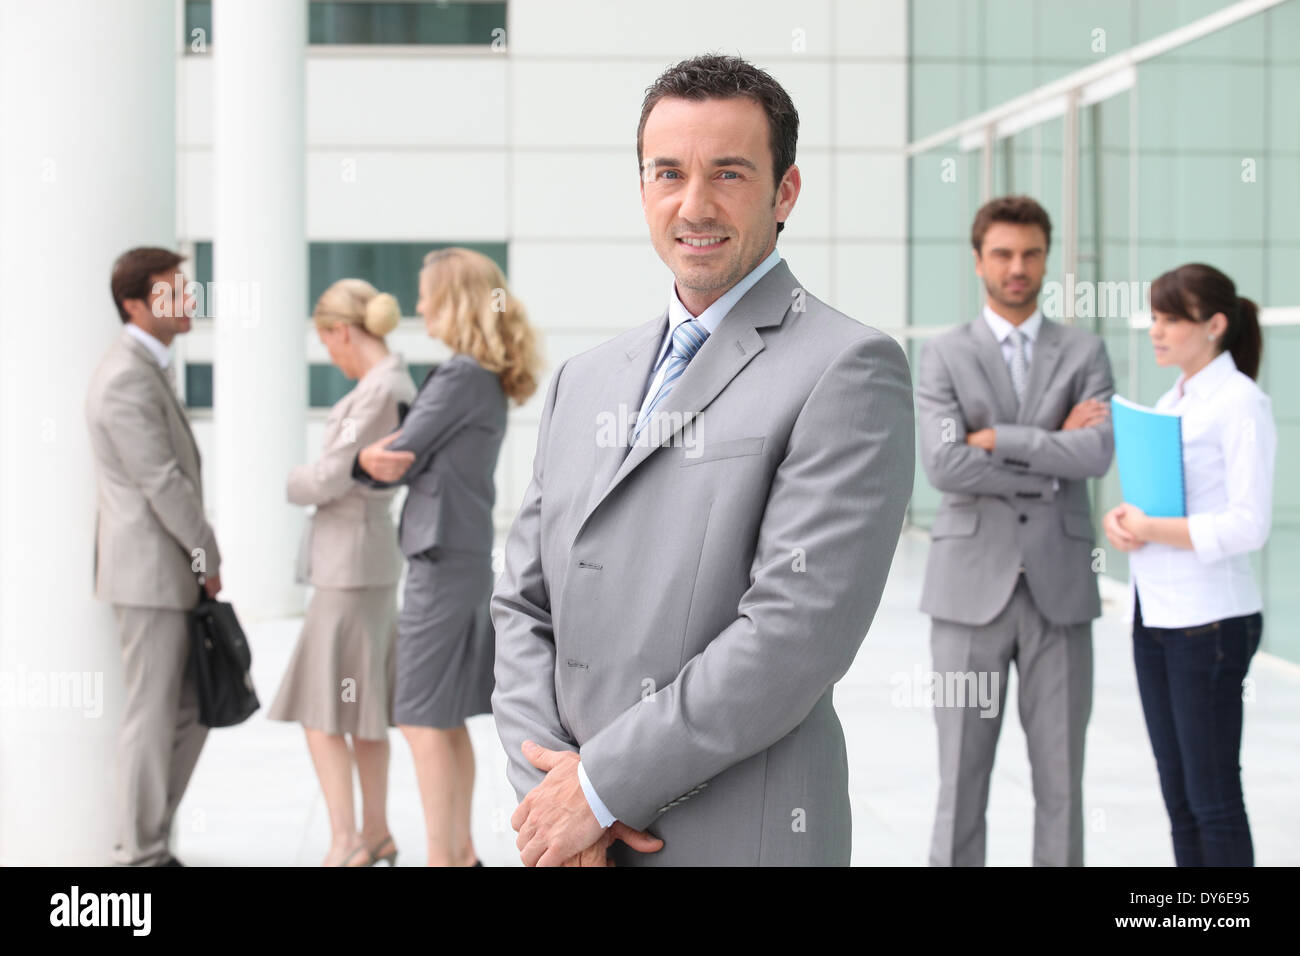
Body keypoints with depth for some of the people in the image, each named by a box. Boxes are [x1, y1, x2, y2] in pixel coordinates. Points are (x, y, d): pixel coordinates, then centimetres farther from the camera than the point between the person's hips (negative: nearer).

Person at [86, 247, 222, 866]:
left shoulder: (150, 369, 15)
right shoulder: (128, 379, -18)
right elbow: (162, 481, -20)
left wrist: (199, 558, 11)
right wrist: (208, 555, -10)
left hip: (168, 570, 10)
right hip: (148, 570, -10)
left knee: (192, 708, 15)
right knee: (152, 715, -1)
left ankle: (146, 835, 23)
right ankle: (142, 855, 8)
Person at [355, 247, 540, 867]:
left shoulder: (460, 376, -15)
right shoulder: (489, 379, 14)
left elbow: (401, 462, -14)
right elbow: (414, 451, 10)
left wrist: (365, 459, 4)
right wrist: (375, 455, -8)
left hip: (444, 561, -10)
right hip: (468, 558, 10)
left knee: (424, 722, -4)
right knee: (449, 721, 15)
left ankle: (443, 858, -1)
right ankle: (462, 852, 22)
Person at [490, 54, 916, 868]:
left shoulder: (849, 370, -10)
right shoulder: (583, 383, 11)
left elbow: (798, 631, -18)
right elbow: (524, 607, 8)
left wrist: (601, 784, -14)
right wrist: (549, 791, -7)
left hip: (738, 839, -5)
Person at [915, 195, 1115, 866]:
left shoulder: (1084, 354, 7)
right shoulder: (943, 357, 3)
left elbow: (1097, 454, -10)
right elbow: (944, 465, -12)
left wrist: (996, 438, -11)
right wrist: (1050, 463, -9)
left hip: (1060, 587, 1)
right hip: (972, 586, -1)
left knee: (1061, 774, 5)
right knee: (962, 769, 2)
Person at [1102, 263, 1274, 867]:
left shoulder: (1241, 404, -10)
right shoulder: (1169, 402, 14)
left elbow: (1249, 526, -17)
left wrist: (1152, 530, -20)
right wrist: (1122, 521, -4)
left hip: (1210, 619, -8)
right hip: (1153, 614, 8)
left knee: (1212, 798, -1)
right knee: (1179, 796, 11)